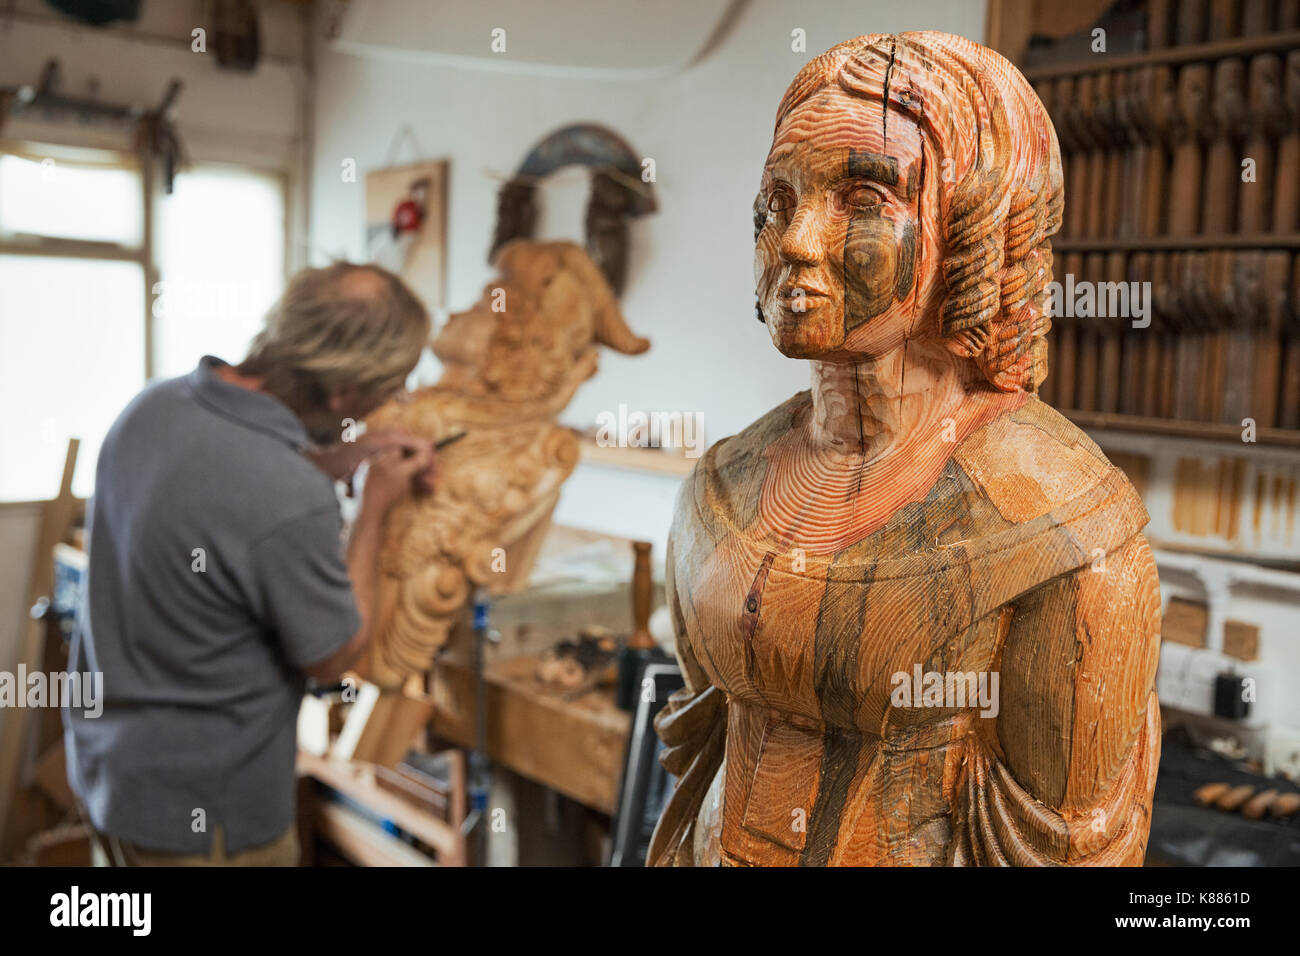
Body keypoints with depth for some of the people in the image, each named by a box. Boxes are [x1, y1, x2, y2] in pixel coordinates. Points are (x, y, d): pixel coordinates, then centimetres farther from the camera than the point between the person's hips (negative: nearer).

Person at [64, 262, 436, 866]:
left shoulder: (156, 404, -10)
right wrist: (375, 508, -8)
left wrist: (351, 458, 4)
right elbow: (335, 656, -15)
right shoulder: (294, 507, -34)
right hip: (200, 809, -7)